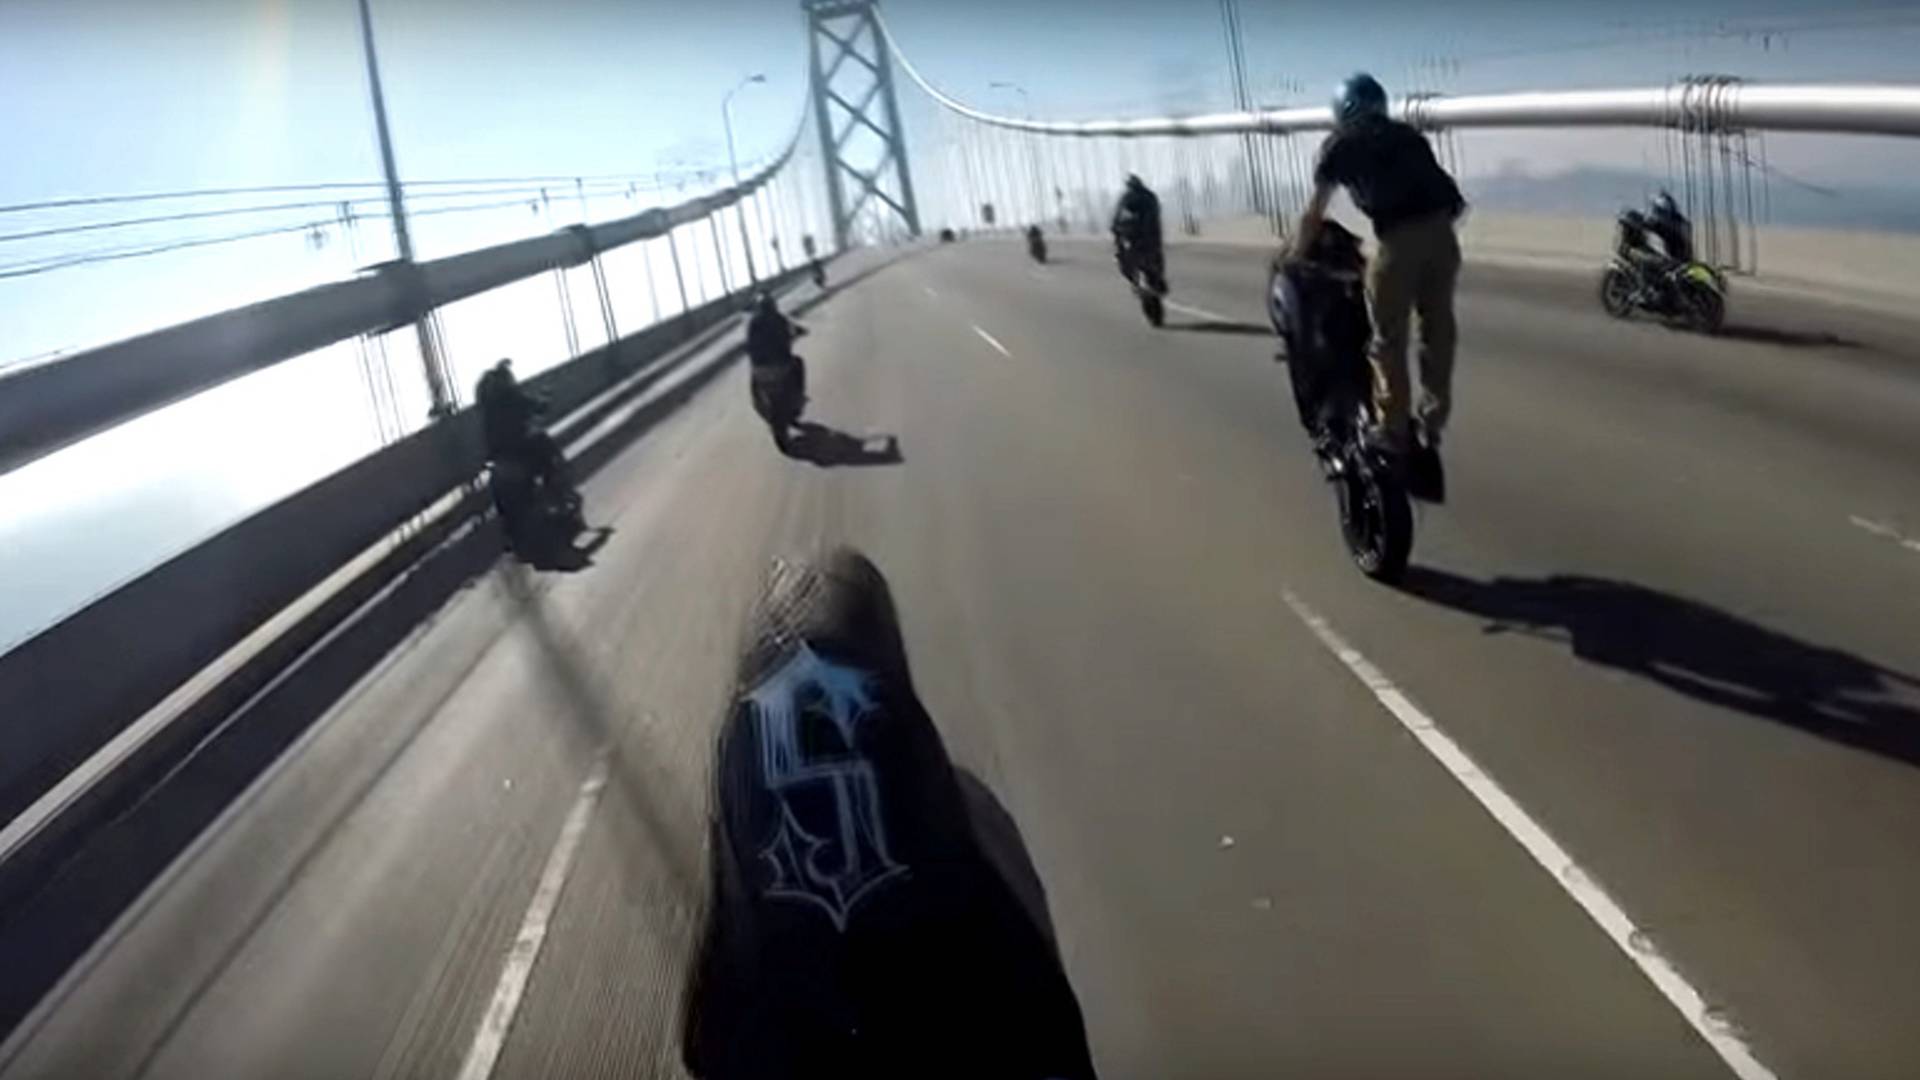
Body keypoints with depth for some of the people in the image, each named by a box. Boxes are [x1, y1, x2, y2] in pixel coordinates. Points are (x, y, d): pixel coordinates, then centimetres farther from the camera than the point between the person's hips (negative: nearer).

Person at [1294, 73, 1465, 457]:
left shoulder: (1341, 144, 17)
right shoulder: (1408, 135, 28)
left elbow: (1313, 215, 21)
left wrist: (1296, 257, 33)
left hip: (1400, 238, -4)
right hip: (1441, 231, 5)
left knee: (1389, 339, 5)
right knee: (1438, 330, 16)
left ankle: (1395, 431, 6)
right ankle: (1433, 422, 23)